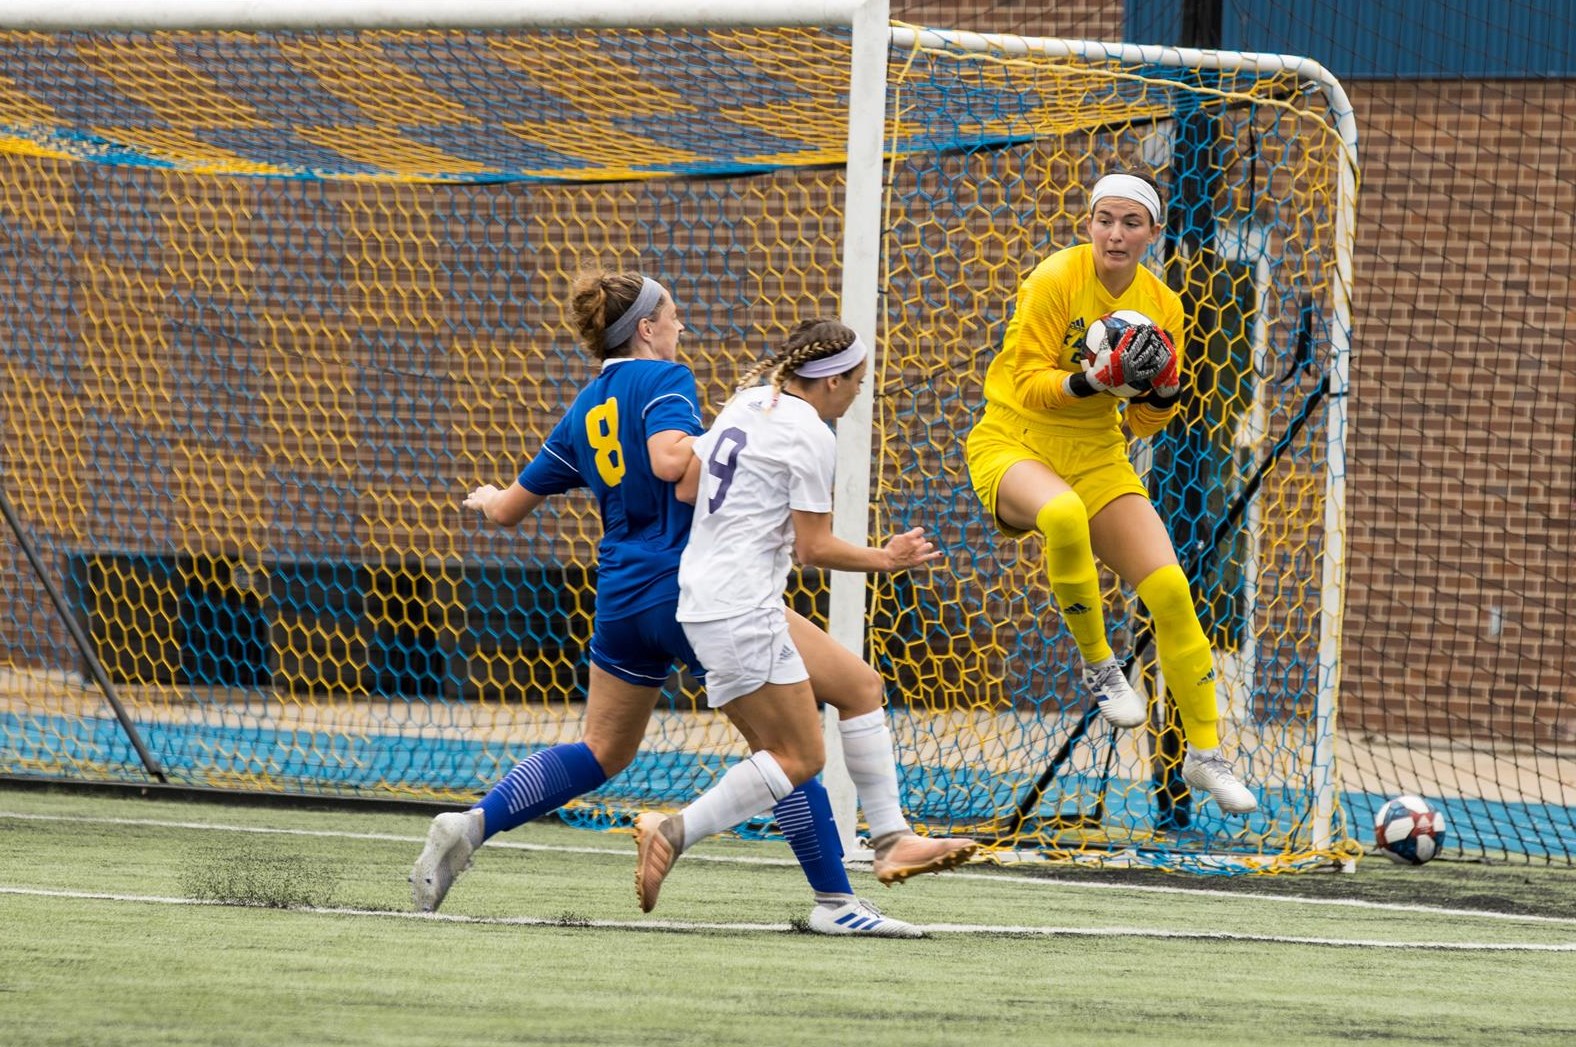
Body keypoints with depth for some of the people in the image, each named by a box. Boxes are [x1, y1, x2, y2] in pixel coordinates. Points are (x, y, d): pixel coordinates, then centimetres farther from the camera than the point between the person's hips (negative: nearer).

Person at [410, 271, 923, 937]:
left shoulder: (584, 413, 14)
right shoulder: (663, 380, -6)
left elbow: (509, 509, 20)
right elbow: (669, 457, -27)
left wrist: (488, 500, 42)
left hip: (621, 597, 7)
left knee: (602, 752, 21)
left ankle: (470, 826, 8)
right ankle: (834, 900, -4)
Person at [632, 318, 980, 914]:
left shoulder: (747, 402, 12)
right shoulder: (810, 434, -12)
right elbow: (814, 548, -11)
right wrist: (885, 560, 3)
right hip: (739, 612, -10)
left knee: (860, 685, 14)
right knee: (800, 757, -5)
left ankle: (892, 840, 12)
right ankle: (674, 833, -11)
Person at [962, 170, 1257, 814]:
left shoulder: (1161, 307, 1)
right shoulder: (1054, 281, -15)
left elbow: (1146, 423, 8)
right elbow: (1030, 385, -17)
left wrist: (1162, 387, -13)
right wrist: (1100, 379, -31)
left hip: (1096, 456, 5)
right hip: (1015, 443, -5)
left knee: (1169, 590, -10)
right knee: (1063, 517, -40)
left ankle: (1205, 754, 3)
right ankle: (1098, 665, -19)